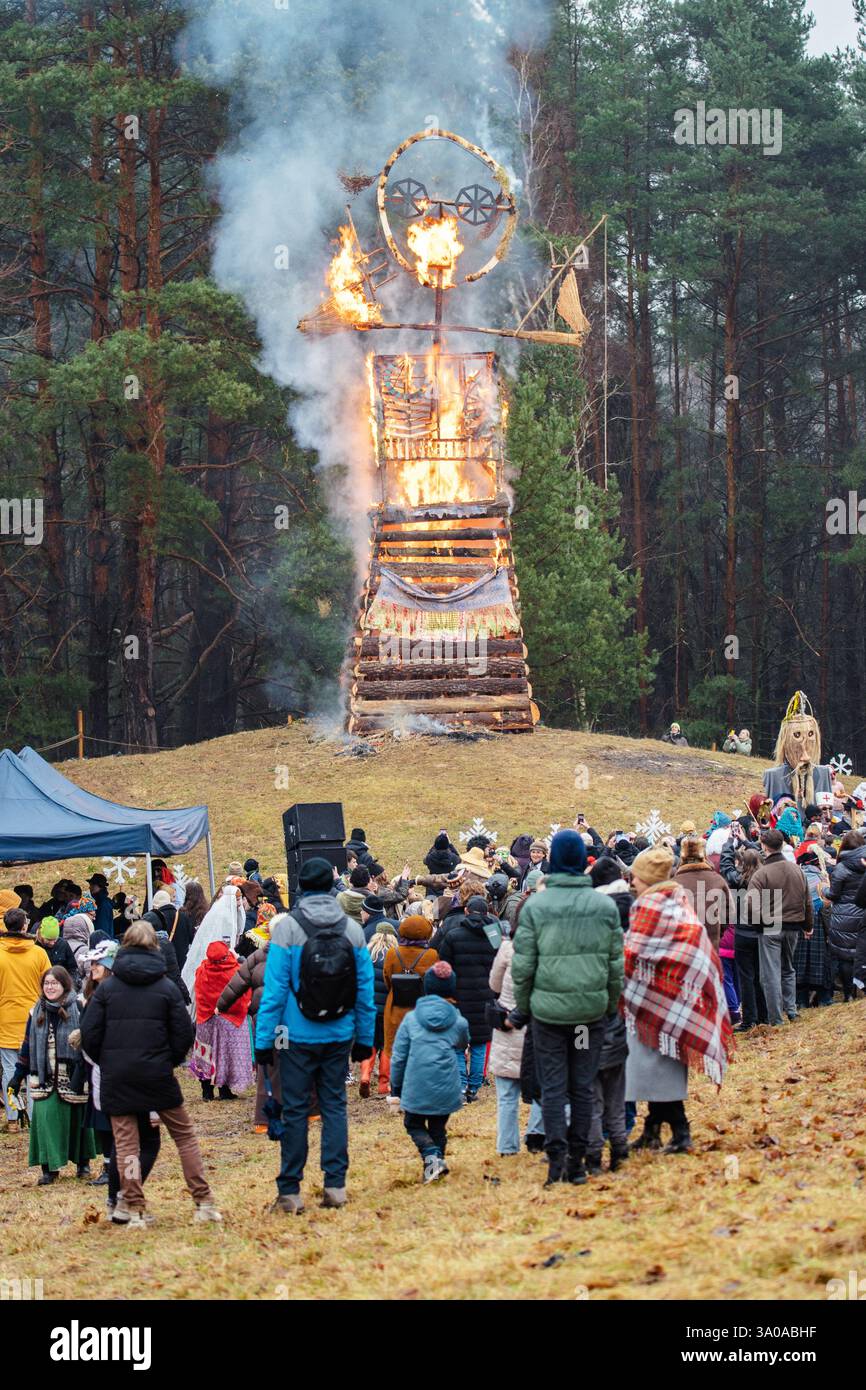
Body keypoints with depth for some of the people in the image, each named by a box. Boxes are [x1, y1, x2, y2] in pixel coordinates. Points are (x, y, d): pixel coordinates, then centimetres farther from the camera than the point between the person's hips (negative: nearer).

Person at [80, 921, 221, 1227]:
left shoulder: (107, 988, 0)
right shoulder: (167, 987, -1)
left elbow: (89, 1034, -2)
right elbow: (184, 1033, -1)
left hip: (116, 1076, 0)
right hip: (157, 1074, 0)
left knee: (126, 1141, 5)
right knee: (184, 1134, 10)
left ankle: (134, 1208, 2)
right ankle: (204, 1203, 6)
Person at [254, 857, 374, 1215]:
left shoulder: (286, 928, -8)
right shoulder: (352, 930, 2)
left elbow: (275, 990, -10)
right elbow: (366, 989, 4)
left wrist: (263, 1039, -6)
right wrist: (365, 1038, 12)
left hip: (298, 1035, -3)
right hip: (340, 1036, 3)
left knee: (295, 1110, 2)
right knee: (335, 1105, 10)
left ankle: (290, 1191, 5)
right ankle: (335, 1185, 6)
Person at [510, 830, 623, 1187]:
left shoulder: (535, 906, -6)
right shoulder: (605, 906, 1)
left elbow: (522, 966, -5)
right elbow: (617, 964, 5)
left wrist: (521, 1009, 7)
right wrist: (611, 1006, 16)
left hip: (548, 1009, -2)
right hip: (591, 1009, 2)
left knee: (553, 1086, 4)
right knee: (583, 1086, 9)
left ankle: (556, 1154, -10)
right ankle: (577, 1161, 10)